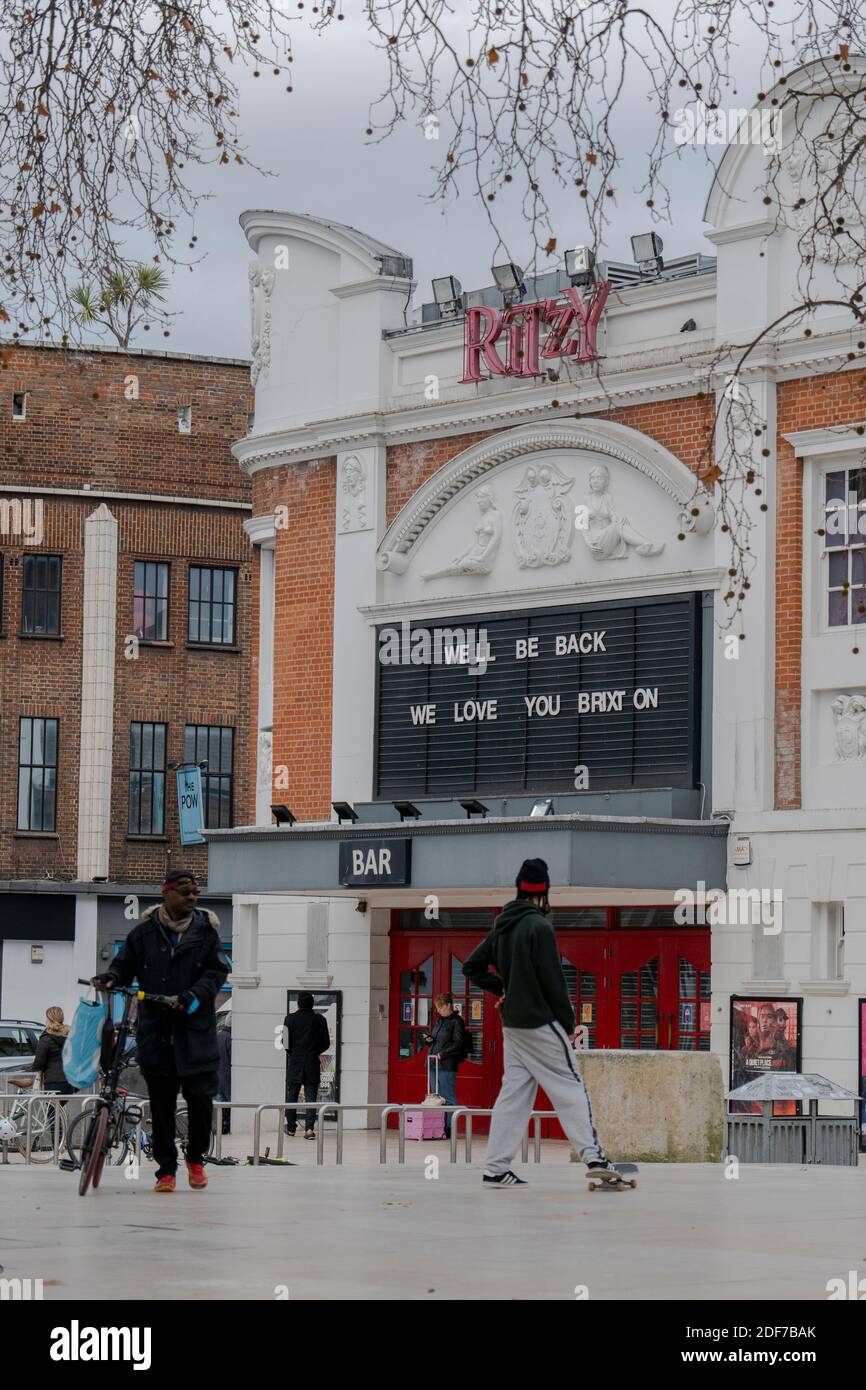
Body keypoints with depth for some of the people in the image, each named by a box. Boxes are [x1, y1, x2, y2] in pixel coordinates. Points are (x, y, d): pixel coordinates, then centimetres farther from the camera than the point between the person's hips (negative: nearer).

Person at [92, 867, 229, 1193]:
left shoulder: (205, 930, 4)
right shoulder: (144, 932, 4)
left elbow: (217, 971, -1)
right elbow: (124, 965, 11)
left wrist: (194, 997, -17)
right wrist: (109, 979, -11)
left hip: (196, 1029, 0)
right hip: (155, 1030, 0)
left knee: (201, 1097, -5)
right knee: (161, 1104, 3)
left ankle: (196, 1158, 19)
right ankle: (166, 1170, 13)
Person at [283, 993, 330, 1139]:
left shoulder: (291, 1018, -4)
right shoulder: (320, 1019, 0)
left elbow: (286, 1042, -4)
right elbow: (326, 1043, 3)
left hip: (295, 1062, -1)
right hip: (313, 1063, 1)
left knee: (292, 1095, 11)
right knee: (311, 1096, 1)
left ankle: (291, 1128, 15)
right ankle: (309, 1127, -13)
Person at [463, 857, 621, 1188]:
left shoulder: (502, 927, 11)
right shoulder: (539, 926, -14)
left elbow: (472, 967, 17)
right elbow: (552, 980, -16)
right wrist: (569, 1023, -8)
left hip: (511, 1023, 8)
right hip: (541, 1023, -8)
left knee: (514, 1091, 9)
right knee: (570, 1089, -4)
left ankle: (496, 1168, 6)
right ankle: (594, 1158, -8)